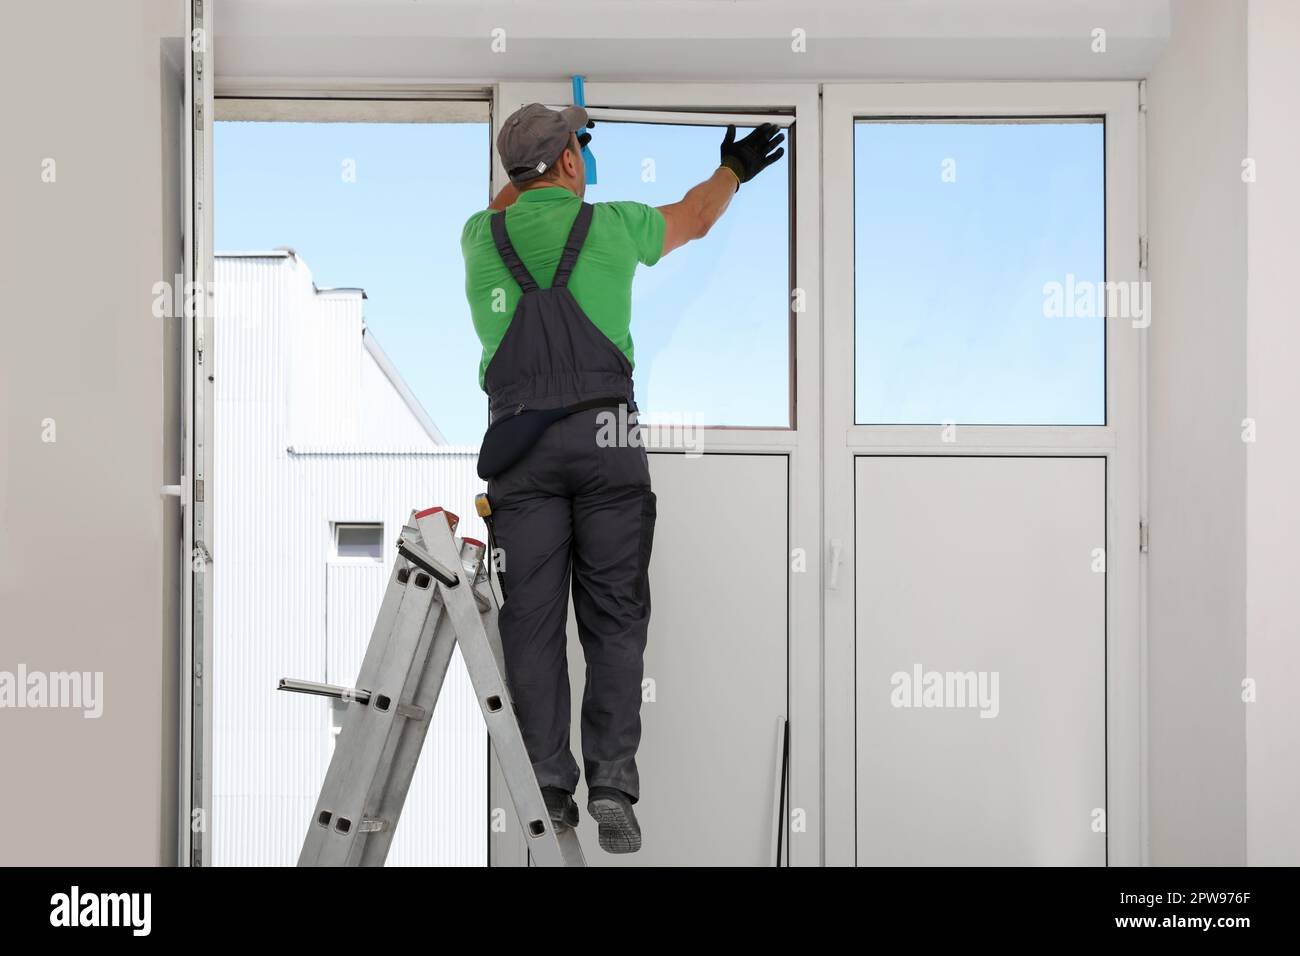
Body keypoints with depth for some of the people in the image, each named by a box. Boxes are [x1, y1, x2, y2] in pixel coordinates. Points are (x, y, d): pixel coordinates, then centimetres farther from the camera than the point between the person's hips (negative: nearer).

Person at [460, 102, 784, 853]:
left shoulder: (481, 238, 12)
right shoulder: (611, 225, 7)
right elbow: (691, 220, 28)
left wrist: (537, 165, 55)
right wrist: (736, 169, 47)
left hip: (520, 439, 2)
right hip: (605, 436, -1)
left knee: (533, 620, 4)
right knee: (614, 620, 2)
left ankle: (549, 790, 5)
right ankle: (612, 785, -3)